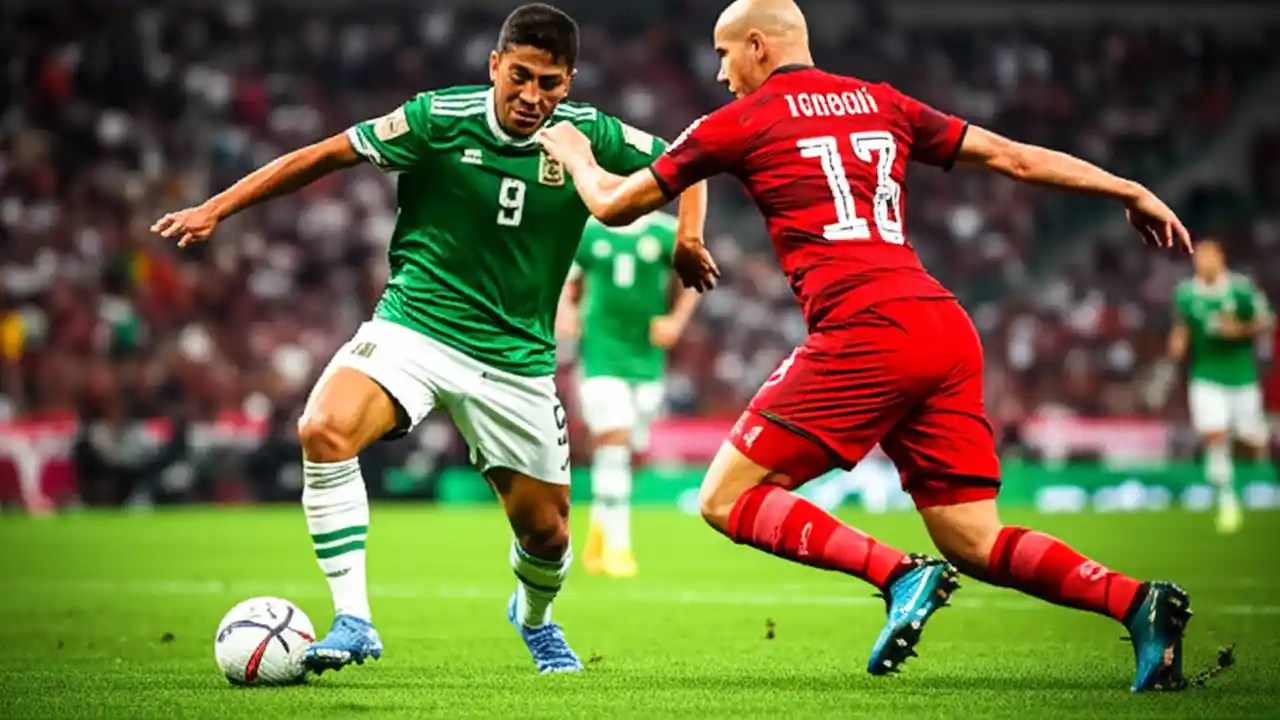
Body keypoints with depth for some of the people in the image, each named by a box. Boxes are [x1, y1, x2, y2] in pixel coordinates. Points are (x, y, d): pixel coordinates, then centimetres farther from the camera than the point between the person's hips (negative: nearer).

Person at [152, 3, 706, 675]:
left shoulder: (588, 136, -7)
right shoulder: (441, 118, -12)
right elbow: (322, 156, -5)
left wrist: (688, 240, -6)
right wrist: (217, 208, -7)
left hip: (517, 356, 2)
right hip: (413, 325, -2)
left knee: (546, 530, 6)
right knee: (324, 430, -30)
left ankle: (534, 618, 44)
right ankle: (353, 622, -23)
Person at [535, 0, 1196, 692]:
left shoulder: (744, 119, 8)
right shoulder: (880, 103, 23)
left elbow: (614, 204, 16)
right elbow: (1011, 156, 22)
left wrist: (575, 154, 38)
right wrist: (1130, 190, 29)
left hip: (864, 329, -6)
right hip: (950, 329, 6)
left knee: (727, 500, 2)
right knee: (974, 543, 8)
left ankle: (900, 575, -15)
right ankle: (1137, 601, -13)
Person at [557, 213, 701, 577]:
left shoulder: (666, 233, -1)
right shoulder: (587, 232, 1)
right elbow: (569, 284, 14)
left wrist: (676, 320, -4)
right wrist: (565, 312, -4)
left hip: (647, 358, 2)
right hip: (601, 353, -2)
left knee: (628, 450, 9)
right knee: (614, 439, -15)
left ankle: (599, 530, 32)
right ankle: (617, 544, -12)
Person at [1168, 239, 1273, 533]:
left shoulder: (1242, 288, -8)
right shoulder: (1185, 293, -1)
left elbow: (1265, 321, -2)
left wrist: (1241, 329, -19)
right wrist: (1178, 342, -4)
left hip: (1242, 374, -1)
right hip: (1206, 377, 1)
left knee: (1253, 440, 5)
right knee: (1215, 437, -13)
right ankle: (1227, 502, -5)